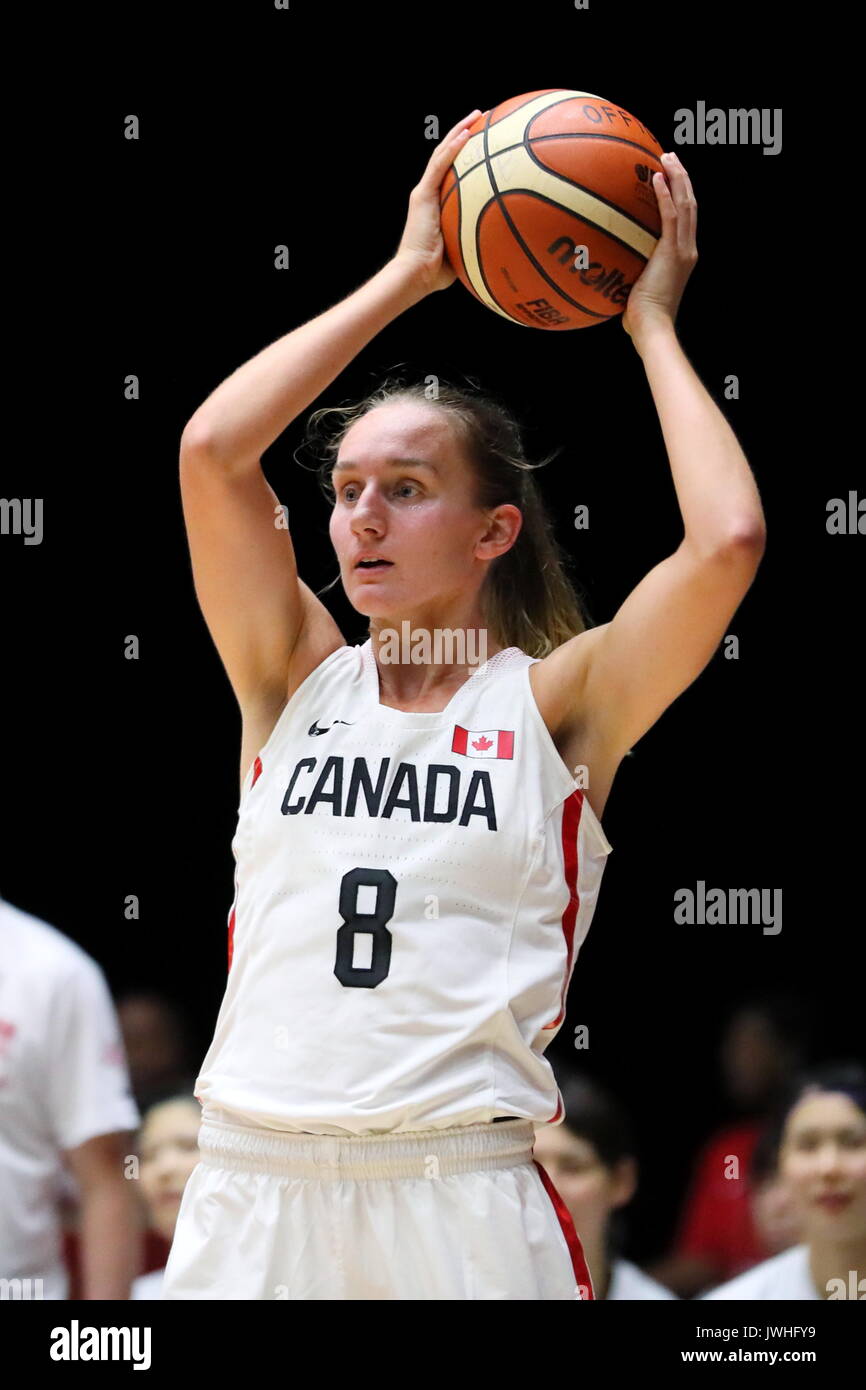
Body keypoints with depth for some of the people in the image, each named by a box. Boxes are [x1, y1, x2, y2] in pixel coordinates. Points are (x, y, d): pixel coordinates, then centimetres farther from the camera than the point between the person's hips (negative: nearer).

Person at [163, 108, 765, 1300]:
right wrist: (404, 279, 5)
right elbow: (212, 451, -1)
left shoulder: (555, 703, 4)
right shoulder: (297, 681, 11)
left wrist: (651, 326, 2)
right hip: (248, 1189, 3)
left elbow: (728, 543, -11)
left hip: (461, 1201, -3)